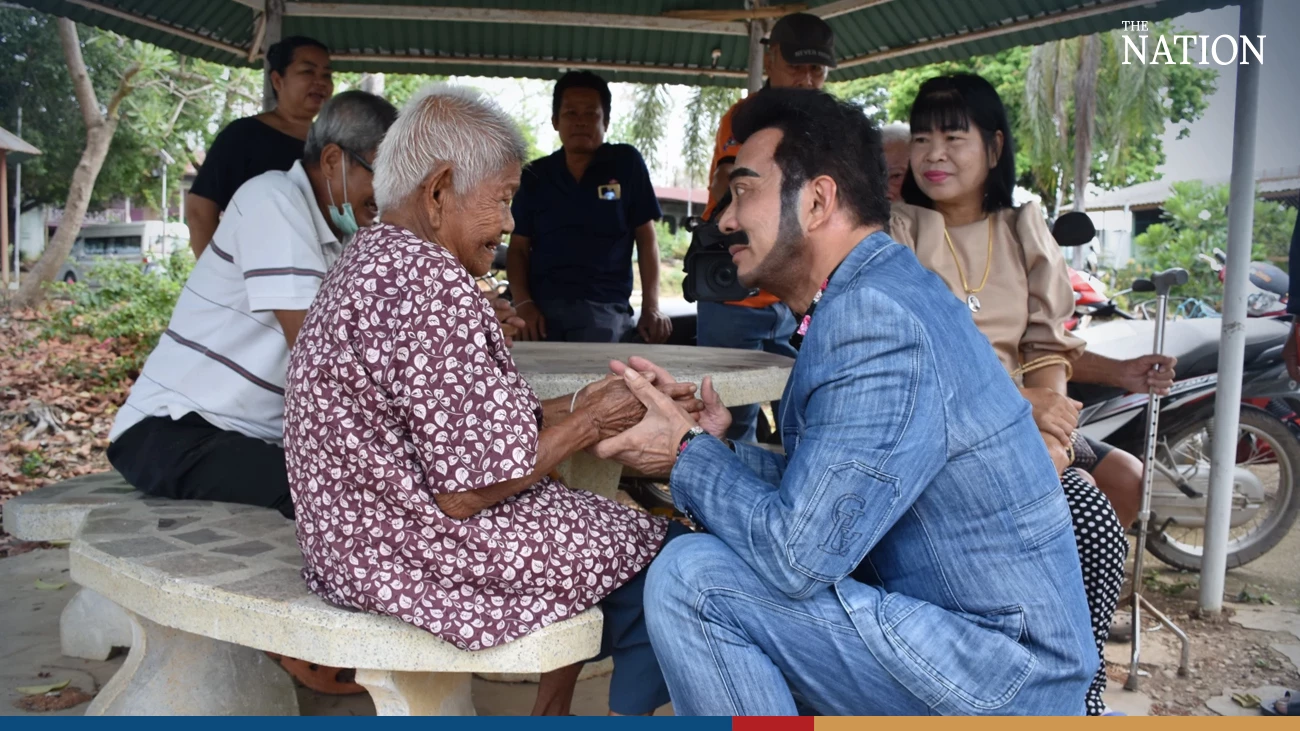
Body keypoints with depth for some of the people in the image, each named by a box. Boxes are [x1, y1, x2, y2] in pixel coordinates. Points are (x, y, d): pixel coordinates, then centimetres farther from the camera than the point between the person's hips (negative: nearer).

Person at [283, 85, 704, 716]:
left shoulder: (371, 259, 11)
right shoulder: (431, 284, -23)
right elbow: (468, 489, -23)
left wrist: (577, 405, 2)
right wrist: (590, 423, -11)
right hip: (420, 555, -11)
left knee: (606, 521, 24)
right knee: (668, 551, 1)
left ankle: (551, 713, 29)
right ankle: (628, 710, 21)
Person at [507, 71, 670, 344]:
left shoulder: (627, 163, 6)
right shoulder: (535, 176, 11)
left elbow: (646, 239, 6)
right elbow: (518, 247, 11)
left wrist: (651, 307, -4)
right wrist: (523, 303, -6)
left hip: (605, 308, -2)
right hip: (542, 307, 2)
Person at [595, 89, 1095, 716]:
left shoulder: (872, 318, -23)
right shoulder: (882, 290, 10)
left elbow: (796, 555, -25)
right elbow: (819, 491, 11)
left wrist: (688, 456, -11)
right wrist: (720, 445, -1)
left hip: (1000, 675, -10)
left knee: (692, 580, -21)